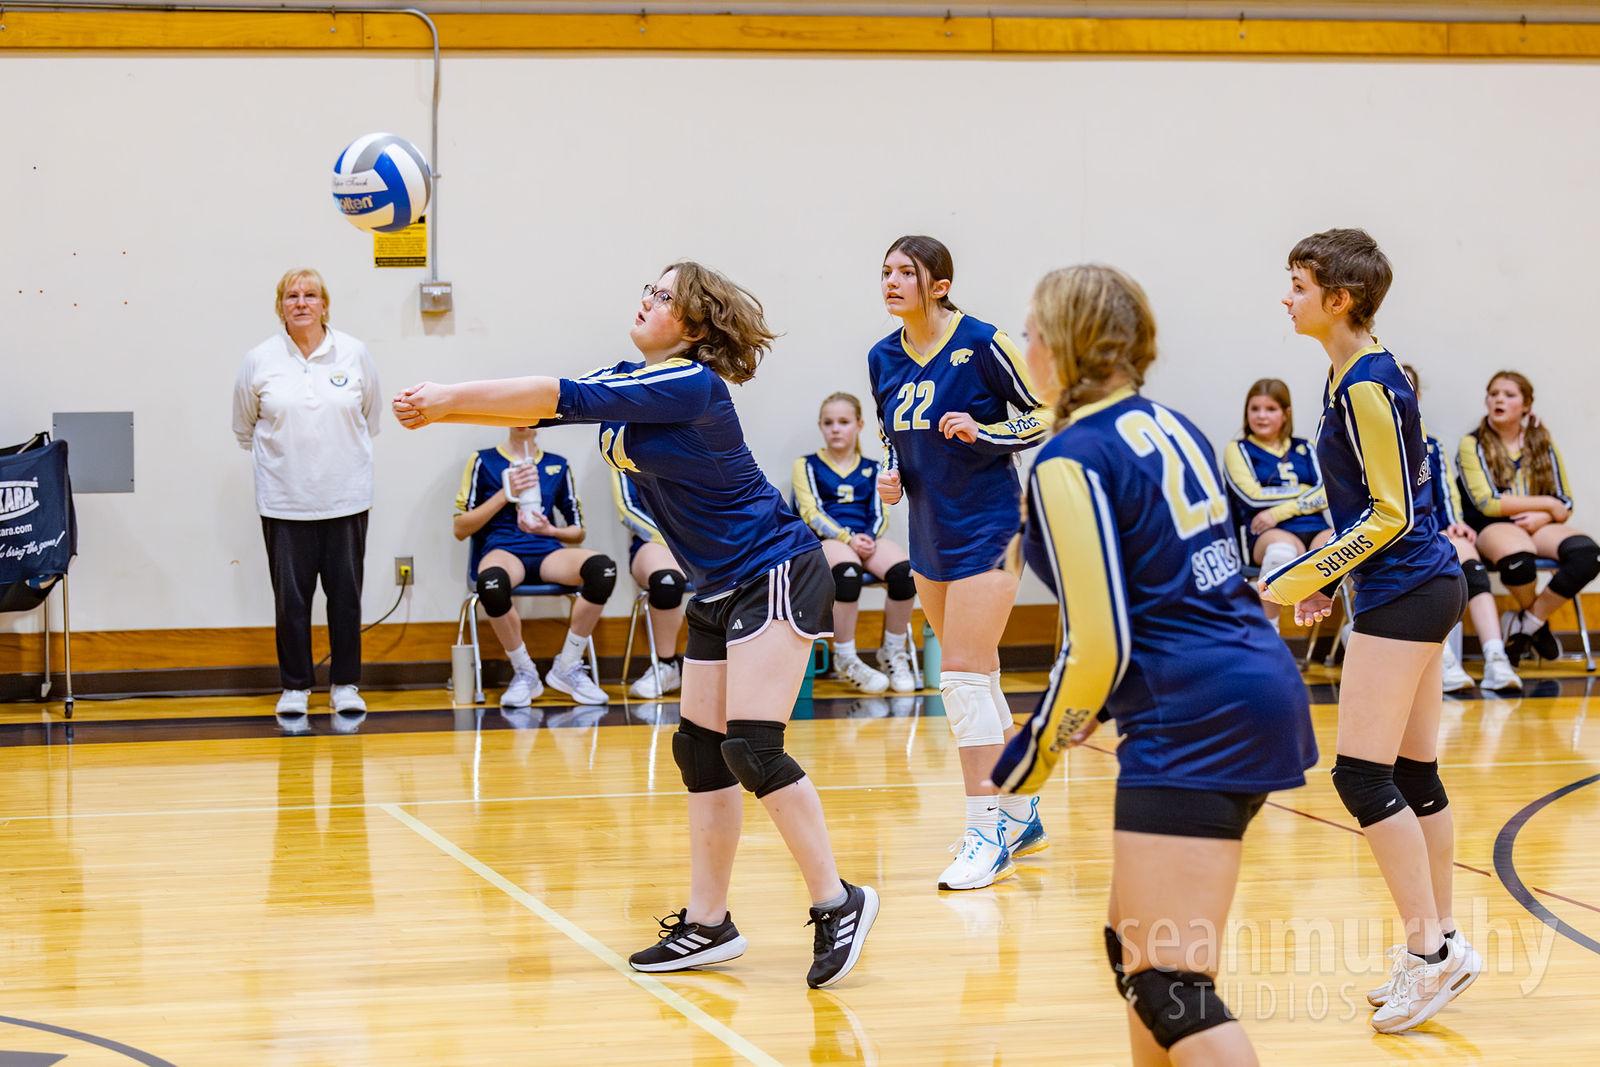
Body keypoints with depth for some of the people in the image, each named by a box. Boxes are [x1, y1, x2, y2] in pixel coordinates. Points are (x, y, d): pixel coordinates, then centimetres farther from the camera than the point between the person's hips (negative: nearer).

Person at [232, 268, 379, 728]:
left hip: (346, 496, 1)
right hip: (285, 501, -1)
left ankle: (346, 684, 15)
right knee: (291, 598, 1)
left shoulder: (356, 355, 2)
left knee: (346, 594, 4)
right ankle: (295, 687, 12)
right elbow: (244, 429, 12)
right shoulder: (258, 361, 0)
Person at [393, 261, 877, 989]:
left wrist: (448, 400, -20)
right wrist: (443, 405, -11)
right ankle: (706, 925, 15)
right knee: (700, 751, 8)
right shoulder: (627, 382, 9)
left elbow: (563, 398, -23)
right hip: (720, 591, 10)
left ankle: (837, 902, -8)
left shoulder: (688, 383, -19)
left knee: (751, 748, -17)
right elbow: (543, 405, 5)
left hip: (775, 575, -10)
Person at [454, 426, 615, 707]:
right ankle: (524, 672, -17)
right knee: (491, 582, -42)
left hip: (547, 552, 3)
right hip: (502, 550, -3)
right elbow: (460, 529, 7)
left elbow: (578, 532, 22)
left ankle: (567, 668, -13)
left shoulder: (557, 465, 20)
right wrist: (506, 494, -2)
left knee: (603, 568, -32)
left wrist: (549, 530, 0)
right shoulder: (484, 461, 13)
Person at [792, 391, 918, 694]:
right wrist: (847, 539, -15)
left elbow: (880, 515, 13)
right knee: (847, 571, -40)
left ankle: (894, 653, -11)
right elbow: (812, 513, 0)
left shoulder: (871, 469, 21)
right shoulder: (808, 466, 12)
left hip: (866, 539, 3)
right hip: (824, 540, -3)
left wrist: (869, 539, -11)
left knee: (904, 570, -30)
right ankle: (845, 659, -26)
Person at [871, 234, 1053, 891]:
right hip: (930, 534, 7)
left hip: (985, 528, -7)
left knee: (963, 677, -12)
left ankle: (989, 835, -7)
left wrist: (982, 432, -22)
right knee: (976, 678, 14)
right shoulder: (883, 358, 6)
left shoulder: (981, 344, -13)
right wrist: (891, 475, 0)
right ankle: (1021, 815, 27)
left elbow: (1045, 416, -8)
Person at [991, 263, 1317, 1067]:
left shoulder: (1070, 462, -11)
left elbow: (1098, 645, -16)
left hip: (1194, 723, -10)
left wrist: (1037, 751, -1)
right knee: (1135, 949, 20)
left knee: (1169, 988, -10)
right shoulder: (1171, 426, 15)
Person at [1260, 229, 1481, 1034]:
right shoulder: (1355, 375, 12)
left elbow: (1392, 512, -19)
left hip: (1404, 591, -10)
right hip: (1417, 585, 10)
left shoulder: (1366, 386, -17)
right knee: (1412, 776, 12)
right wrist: (1328, 578, 18)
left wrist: (1298, 577, -17)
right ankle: (1438, 948, 17)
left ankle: (1429, 948, -6)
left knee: (1362, 773, -9)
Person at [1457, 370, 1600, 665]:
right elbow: (1488, 503, -8)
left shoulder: (1542, 444, 15)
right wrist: (1546, 503, -6)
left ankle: (1528, 620, -10)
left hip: (1538, 525, 4)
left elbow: (1565, 504, 15)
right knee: (1518, 557, -40)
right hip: (1493, 528, -4)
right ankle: (1539, 622, -6)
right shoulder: (1473, 444, 3)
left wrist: (1541, 517, -9)